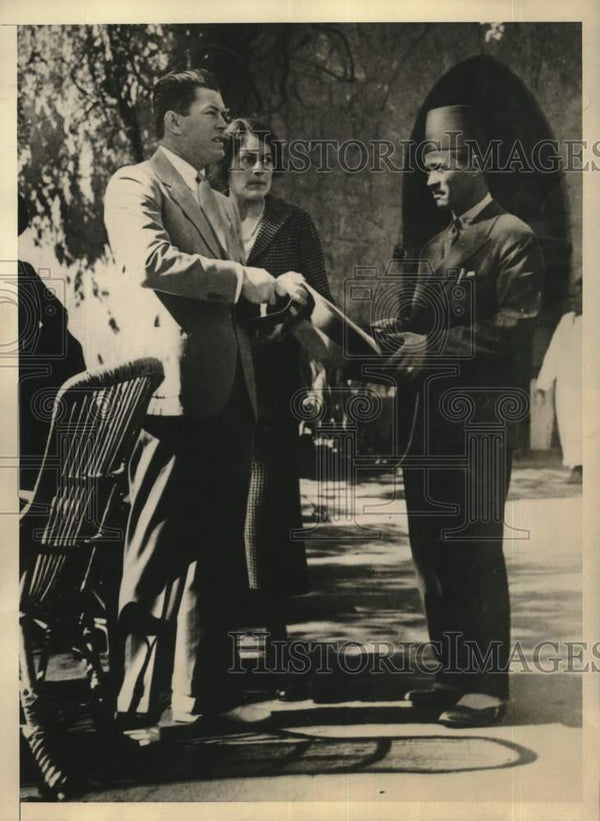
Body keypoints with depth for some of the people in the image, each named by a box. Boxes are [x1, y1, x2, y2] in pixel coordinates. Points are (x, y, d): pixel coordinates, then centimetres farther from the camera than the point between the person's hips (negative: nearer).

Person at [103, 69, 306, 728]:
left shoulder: (222, 205, 25)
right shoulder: (135, 185, 0)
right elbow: (153, 261, -19)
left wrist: (274, 293, 10)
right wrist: (244, 279, -15)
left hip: (230, 393, 8)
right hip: (174, 389, -8)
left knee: (218, 553, 11)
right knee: (156, 556, -3)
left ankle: (203, 694, 22)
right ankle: (135, 704, 8)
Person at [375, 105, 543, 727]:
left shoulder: (511, 237, -3)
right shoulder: (435, 248, 22)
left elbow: (515, 326, -15)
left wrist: (434, 347, -19)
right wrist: (396, 336, -4)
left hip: (482, 416, -8)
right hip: (432, 414, 8)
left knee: (475, 551, -4)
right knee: (430, 549, 11)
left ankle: (487, 686, 8)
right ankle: (452, 673, 24)